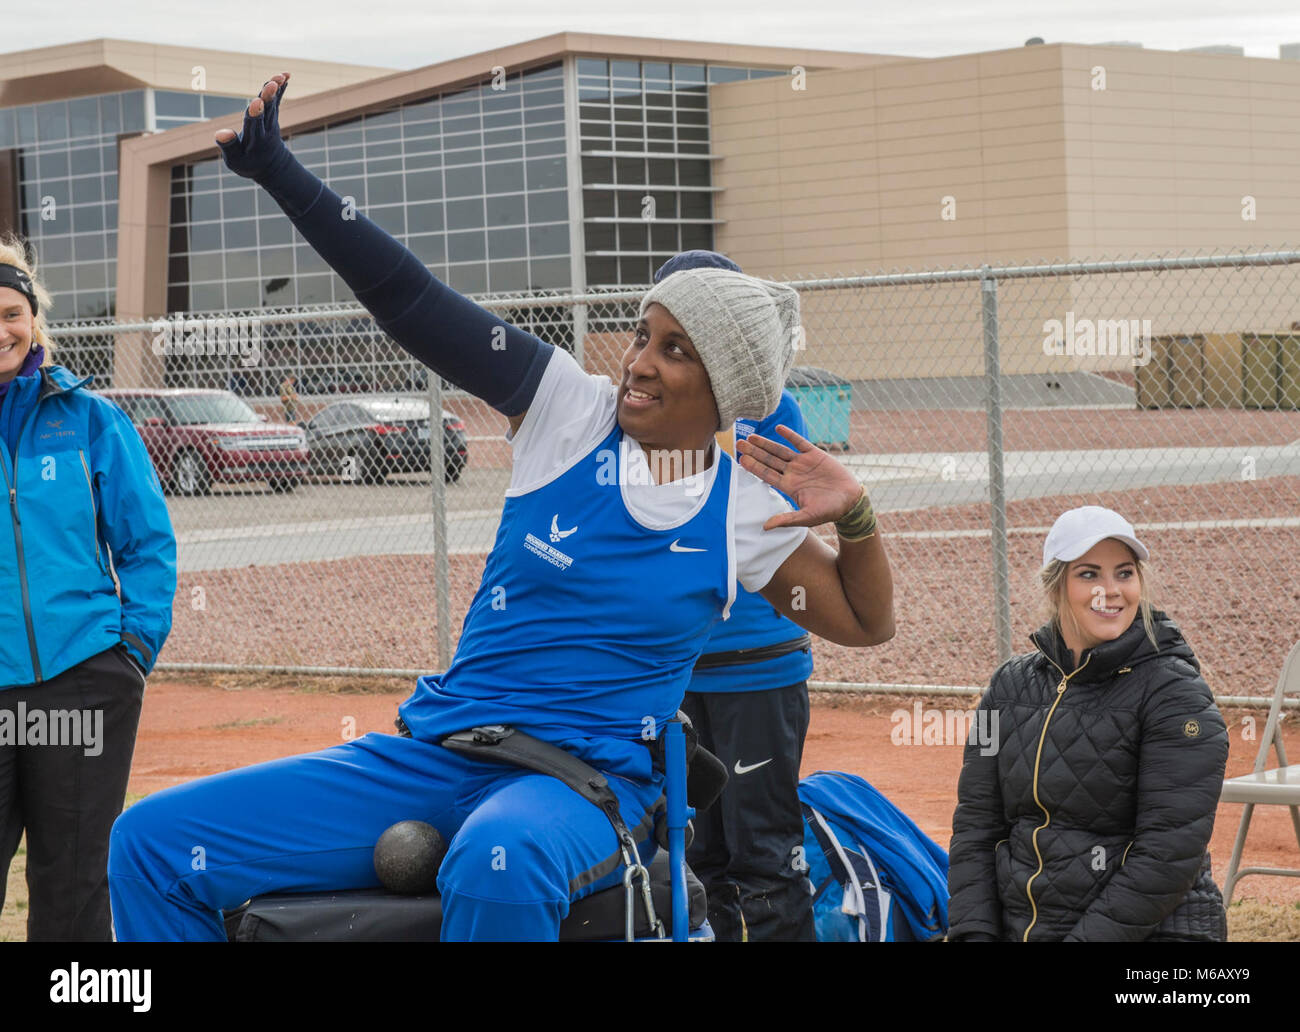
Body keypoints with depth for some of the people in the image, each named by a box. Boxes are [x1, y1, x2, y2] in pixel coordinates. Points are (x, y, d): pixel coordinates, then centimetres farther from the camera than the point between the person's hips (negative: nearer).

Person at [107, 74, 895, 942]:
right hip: (431, 754, 3)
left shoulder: (742, 511, 3)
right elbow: (414, 302, -3)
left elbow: (865, 623, 12)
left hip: (588, 787, -3)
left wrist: (855, 517, -7)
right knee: (154, 842, -10)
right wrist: (281, 174, -10)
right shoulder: (570, 411, 3)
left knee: (499, 862, -44)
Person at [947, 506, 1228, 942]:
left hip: (1151, 930, -4)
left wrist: (1092, 937, -18)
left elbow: (1170, 851, -14)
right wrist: (973, 932, -3)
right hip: (1021, 929, 5)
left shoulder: (1175, 693, -7)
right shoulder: (1011, 685, 8)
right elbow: (976, 824, 9)